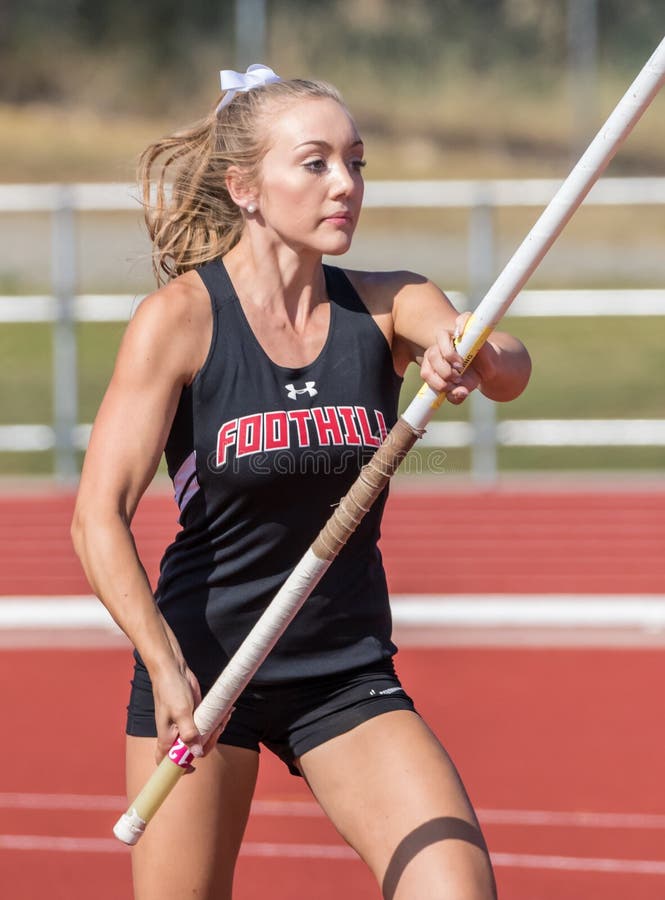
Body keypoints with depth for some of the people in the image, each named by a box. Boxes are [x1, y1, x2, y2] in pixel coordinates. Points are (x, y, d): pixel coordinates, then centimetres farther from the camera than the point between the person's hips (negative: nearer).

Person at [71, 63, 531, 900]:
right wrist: (164, 665, -30)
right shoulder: (180, 318, -10)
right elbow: (99, 516, -16)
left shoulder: (387, 305, -1)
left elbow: (510, 369, -20)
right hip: (198, 663, -2)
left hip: (349, 671, 2)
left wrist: (474, 358, -45)